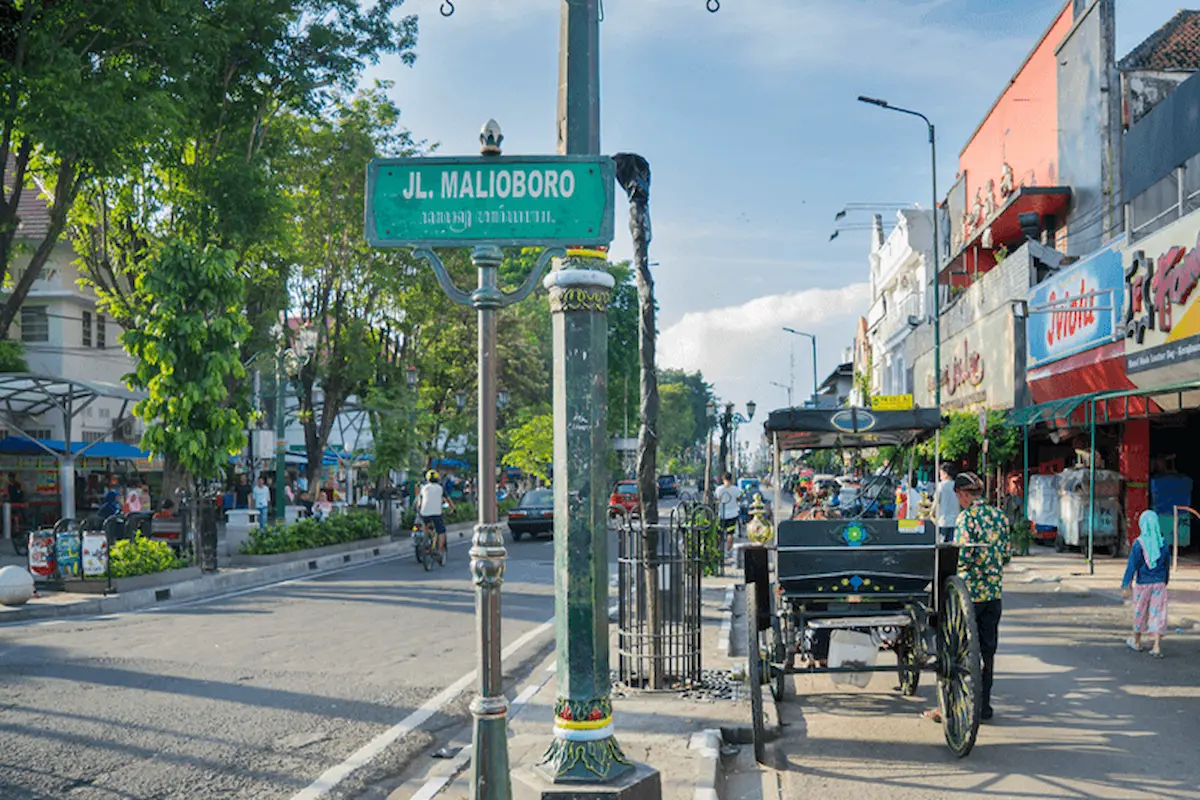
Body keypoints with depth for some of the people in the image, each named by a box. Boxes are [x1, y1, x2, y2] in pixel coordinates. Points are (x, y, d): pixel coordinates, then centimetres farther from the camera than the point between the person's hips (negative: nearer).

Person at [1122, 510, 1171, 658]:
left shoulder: (1139, 543, -14)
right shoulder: (1163, 543, -1)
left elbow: (1132, 565, -14)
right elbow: (1167, 564, 10)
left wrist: (1126, 585, -12)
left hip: (1143, 584, -2)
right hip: (1159, 583, 2)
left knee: (1140, 613, 14)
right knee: (1158, 613, 2)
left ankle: (1136, 641, 30)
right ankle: (1157, 647, -5)